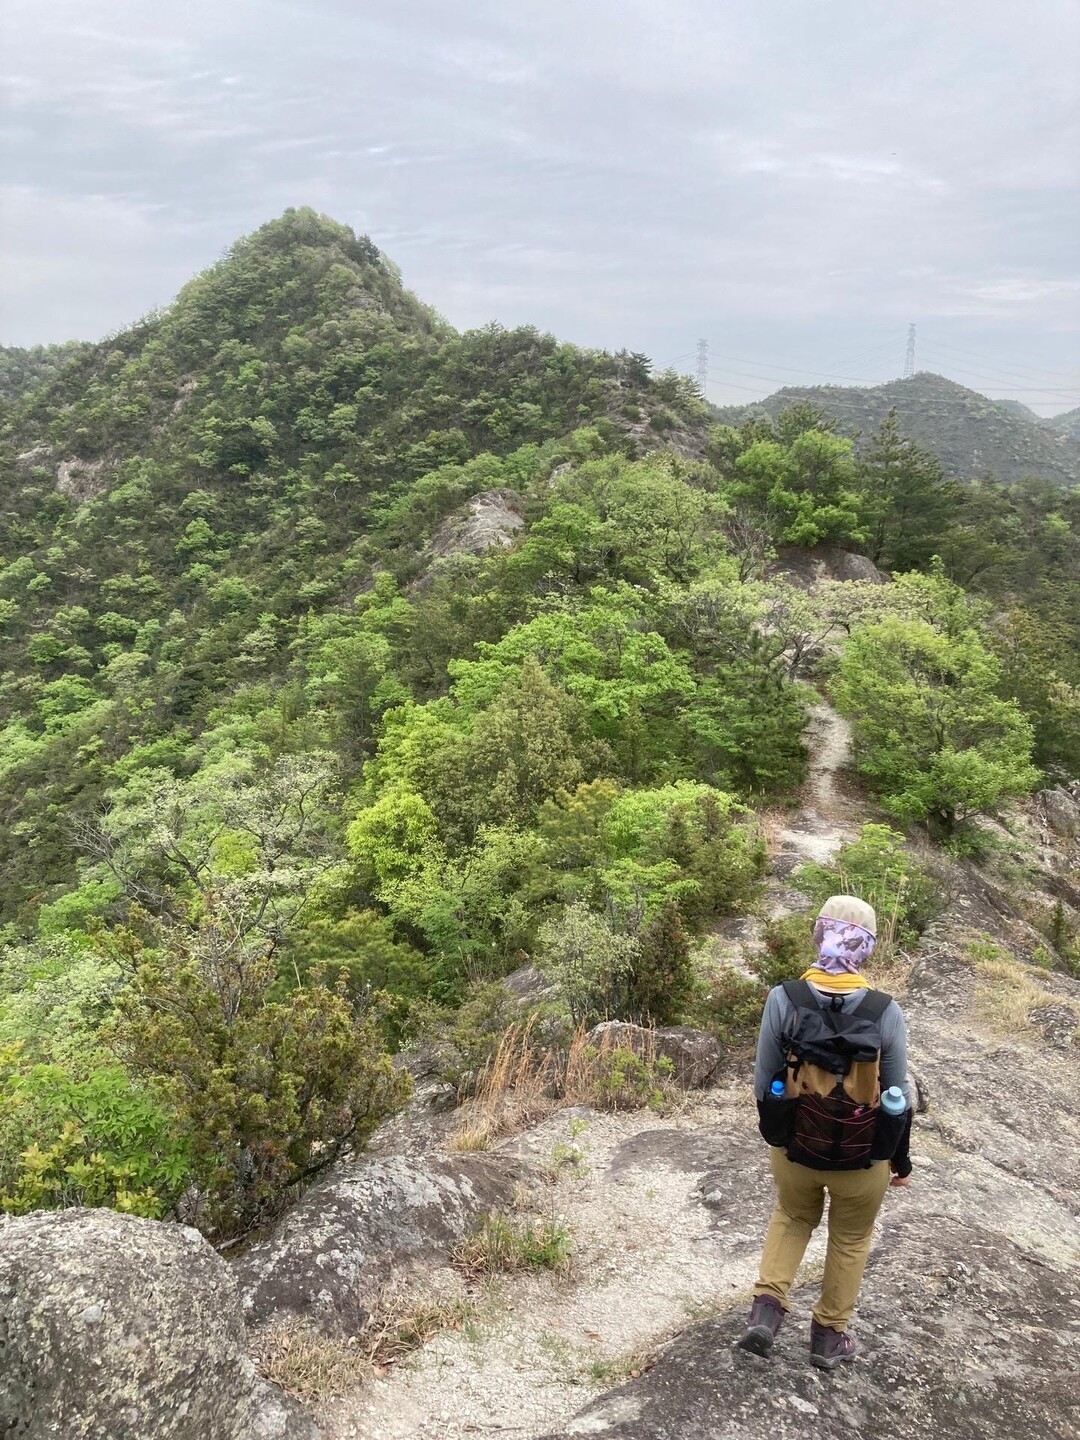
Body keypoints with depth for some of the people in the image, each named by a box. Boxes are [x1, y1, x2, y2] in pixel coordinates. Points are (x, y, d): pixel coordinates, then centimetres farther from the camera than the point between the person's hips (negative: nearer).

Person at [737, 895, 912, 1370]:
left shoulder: (783, 1000, -18)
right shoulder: (886, 1012, -19)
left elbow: (764, 1080, -9)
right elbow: (898, 1096, -9)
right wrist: (901, 1159, 8)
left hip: (794, 1148, 1)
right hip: (863, 1158, -1)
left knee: (792, 1217, 31)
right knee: (851, 1240, 26)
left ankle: (767, 1307, 18)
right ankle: (829, 1337, 39)